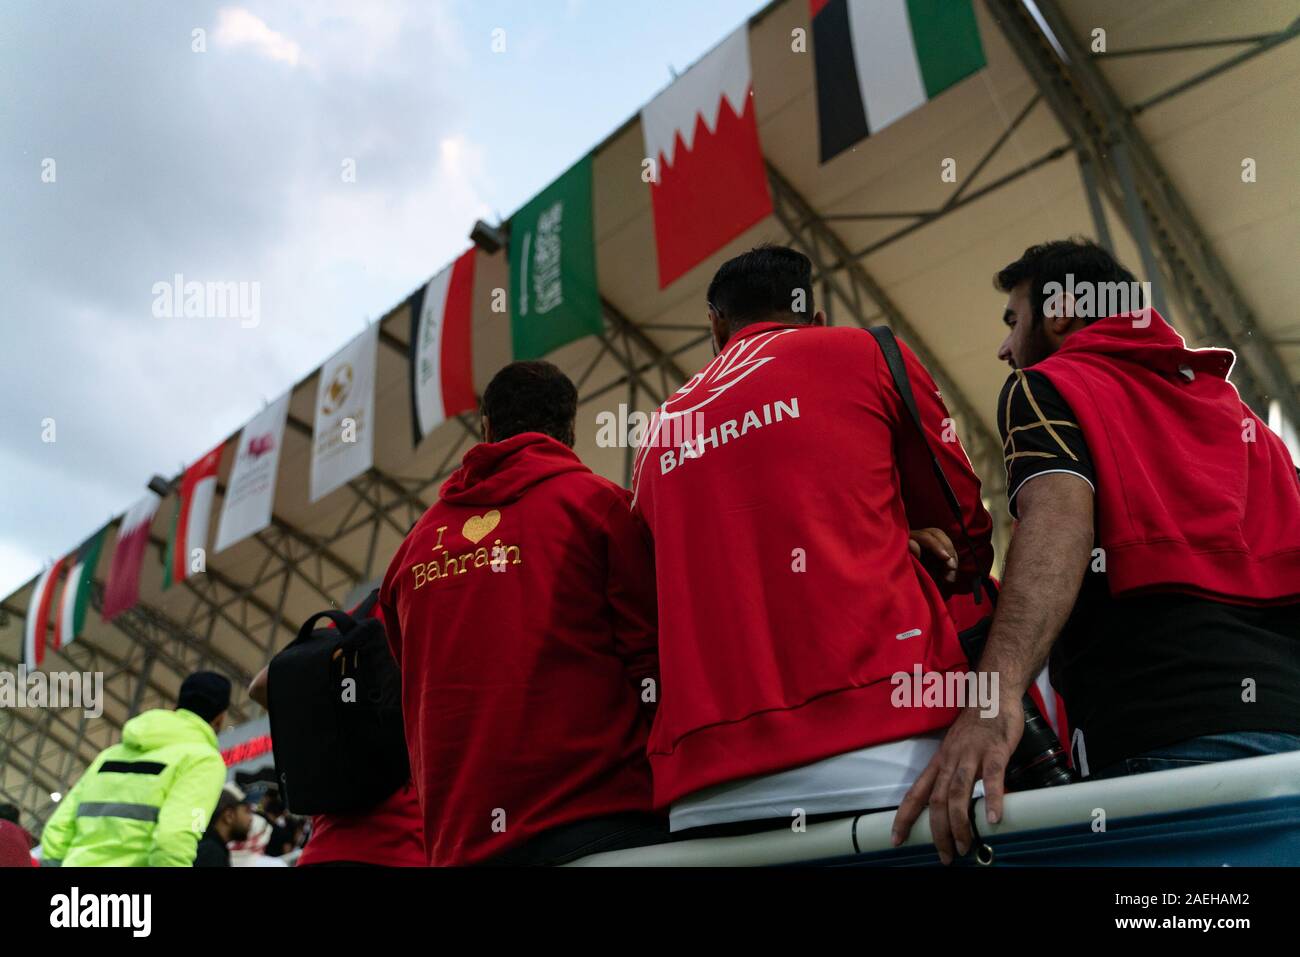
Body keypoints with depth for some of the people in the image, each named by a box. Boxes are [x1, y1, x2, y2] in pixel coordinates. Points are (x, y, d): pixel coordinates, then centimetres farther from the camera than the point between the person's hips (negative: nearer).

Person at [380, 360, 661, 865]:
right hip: (599, 818, -4)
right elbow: (655, 663, -7)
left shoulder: (416, 543, 13)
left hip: (459, 838, 5)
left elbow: (415, 697, 17)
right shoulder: (595, 502, -1)